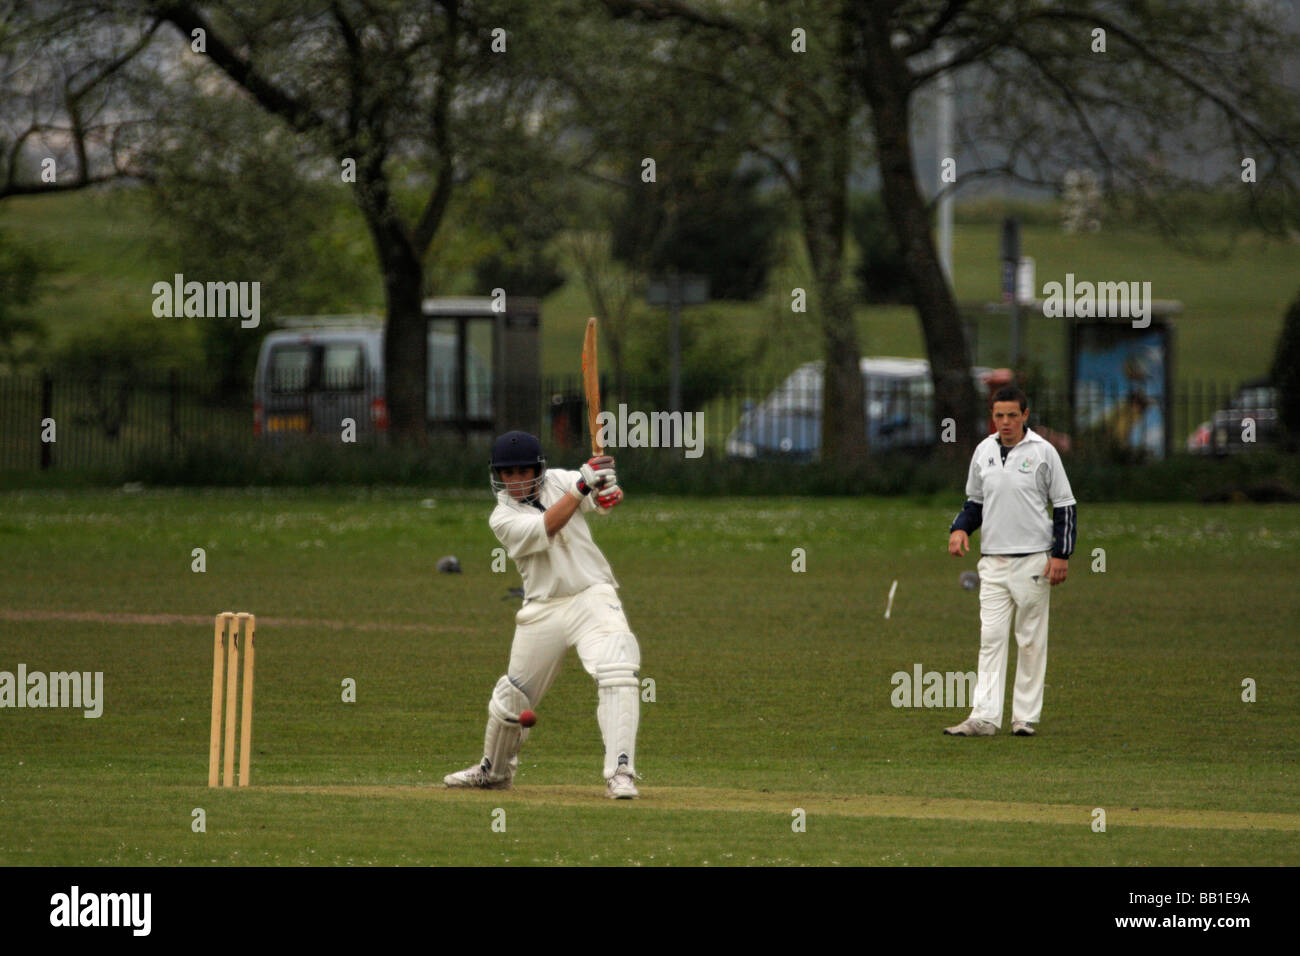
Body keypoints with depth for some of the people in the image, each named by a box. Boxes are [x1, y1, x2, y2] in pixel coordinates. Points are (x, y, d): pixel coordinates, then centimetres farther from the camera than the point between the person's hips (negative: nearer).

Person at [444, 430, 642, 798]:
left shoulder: (559, 481, 3)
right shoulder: (503, 518, -5)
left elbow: (603, 499, -9)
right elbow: (546, 527, -23)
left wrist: (608, 492, -33)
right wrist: (582, 486, -32)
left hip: (593, 598, 0)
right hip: (543, 610, 0)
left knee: (618, 671, -23)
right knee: (512, 696, 9)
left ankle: (620, 773, -26)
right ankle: (494, 771, 36)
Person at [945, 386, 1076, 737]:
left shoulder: (1043, 452, -3)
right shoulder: (983, 451, 9)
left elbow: (1065, 506, -1)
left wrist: (1061, 555, -7)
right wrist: (960, 528, 1)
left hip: (1033, 561, -3)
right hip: (992, 560, 3)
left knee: (1031, 641, 1)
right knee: (990, 638, -3)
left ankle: (1026, 716, 6)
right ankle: (985, 717, -8)